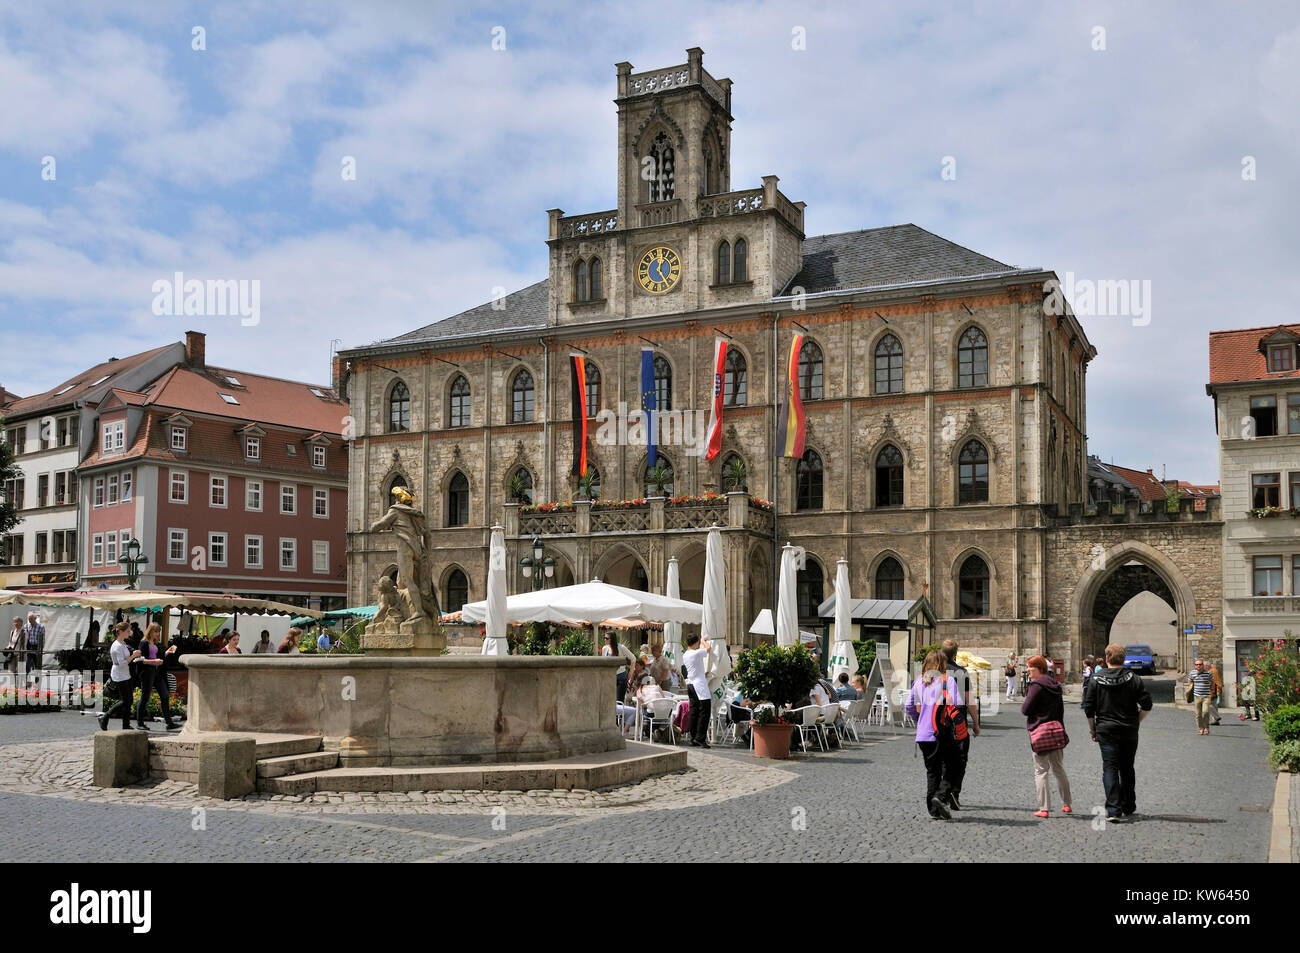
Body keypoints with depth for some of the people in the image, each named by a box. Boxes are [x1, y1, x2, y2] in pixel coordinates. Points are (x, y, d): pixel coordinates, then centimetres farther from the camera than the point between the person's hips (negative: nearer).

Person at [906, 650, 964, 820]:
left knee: (932, 771, 12)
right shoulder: (948, 680, -5)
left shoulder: (918, 682, 9)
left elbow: (909, 706, 9)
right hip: (944, 734, -5)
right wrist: (955, 726, -2)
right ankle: (941, 796, -15)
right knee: (951, 767, 6)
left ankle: (934, 809, 10)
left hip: (923, 735, 5)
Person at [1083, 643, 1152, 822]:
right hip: (1129, 731, 2)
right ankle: (1128, 807, 25)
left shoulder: (1096, 678, -4)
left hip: (1106, 731, -2)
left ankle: (1113, 810, -11)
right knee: (1127, 769, 16)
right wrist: (1136, 722, 10)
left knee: (1110, 769, -1)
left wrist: (1092, 729, 8)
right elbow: (1147, 705, -4)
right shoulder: (1133, 678, -2)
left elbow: (1088, 707, -3)